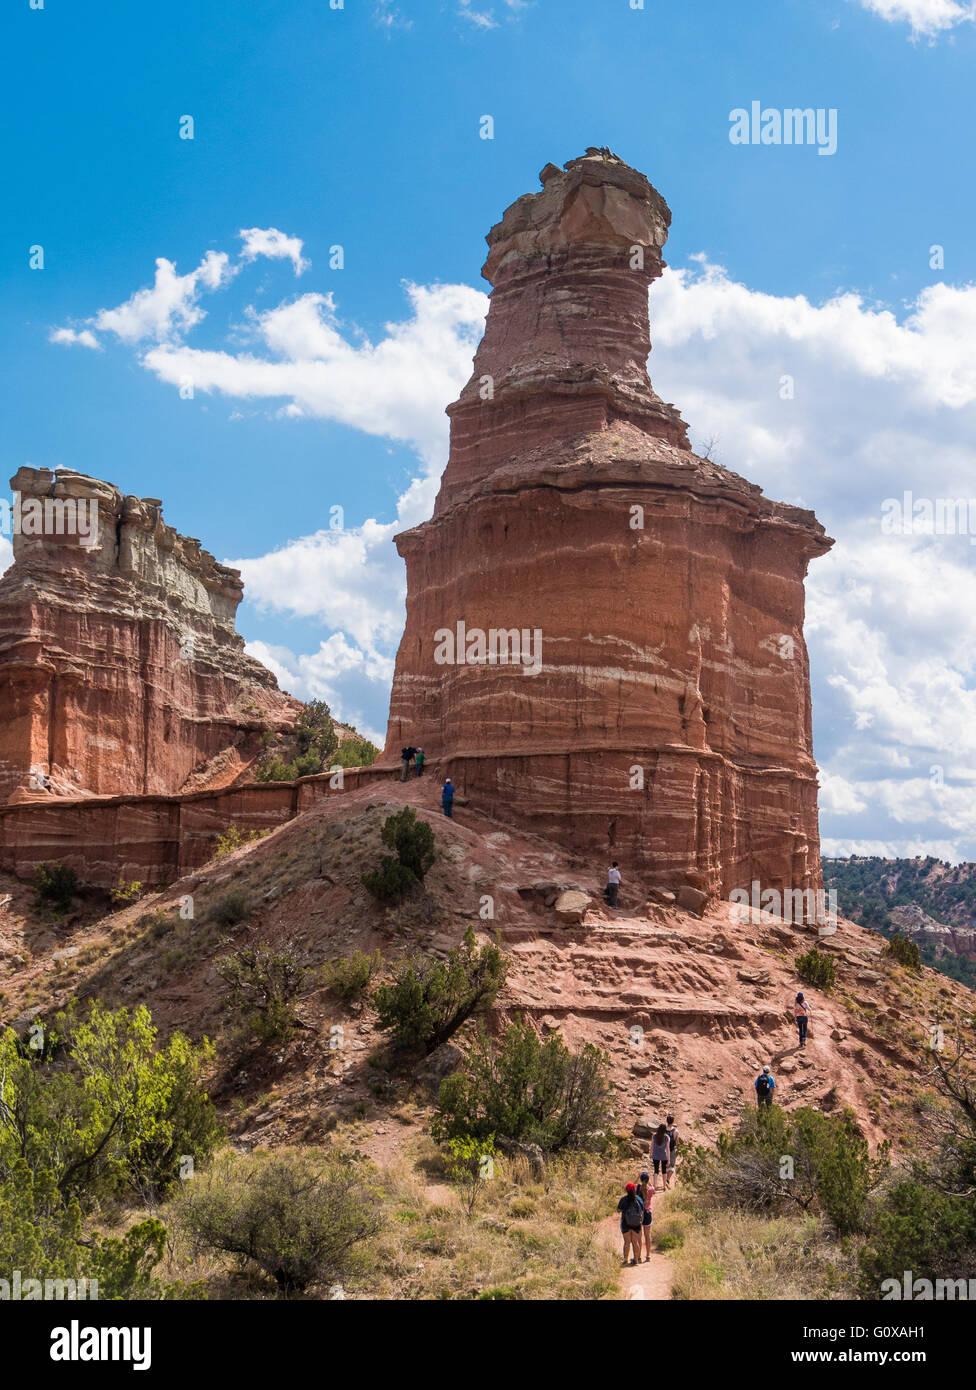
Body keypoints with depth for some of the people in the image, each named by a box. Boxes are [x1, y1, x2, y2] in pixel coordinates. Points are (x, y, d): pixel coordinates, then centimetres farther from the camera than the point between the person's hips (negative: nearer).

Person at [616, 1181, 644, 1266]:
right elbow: (642, 1212, 1)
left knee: (627, 1242, 4)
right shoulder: (638, 1199, -2)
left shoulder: (623, 1199, -10)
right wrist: (641, 1223, 12)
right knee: (635, 1242, 8)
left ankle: (625, 1260, 6)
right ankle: (636, 1260, 10)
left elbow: (618, 1210, -3)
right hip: (636, 1224, 2)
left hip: (626, 1223, -2)